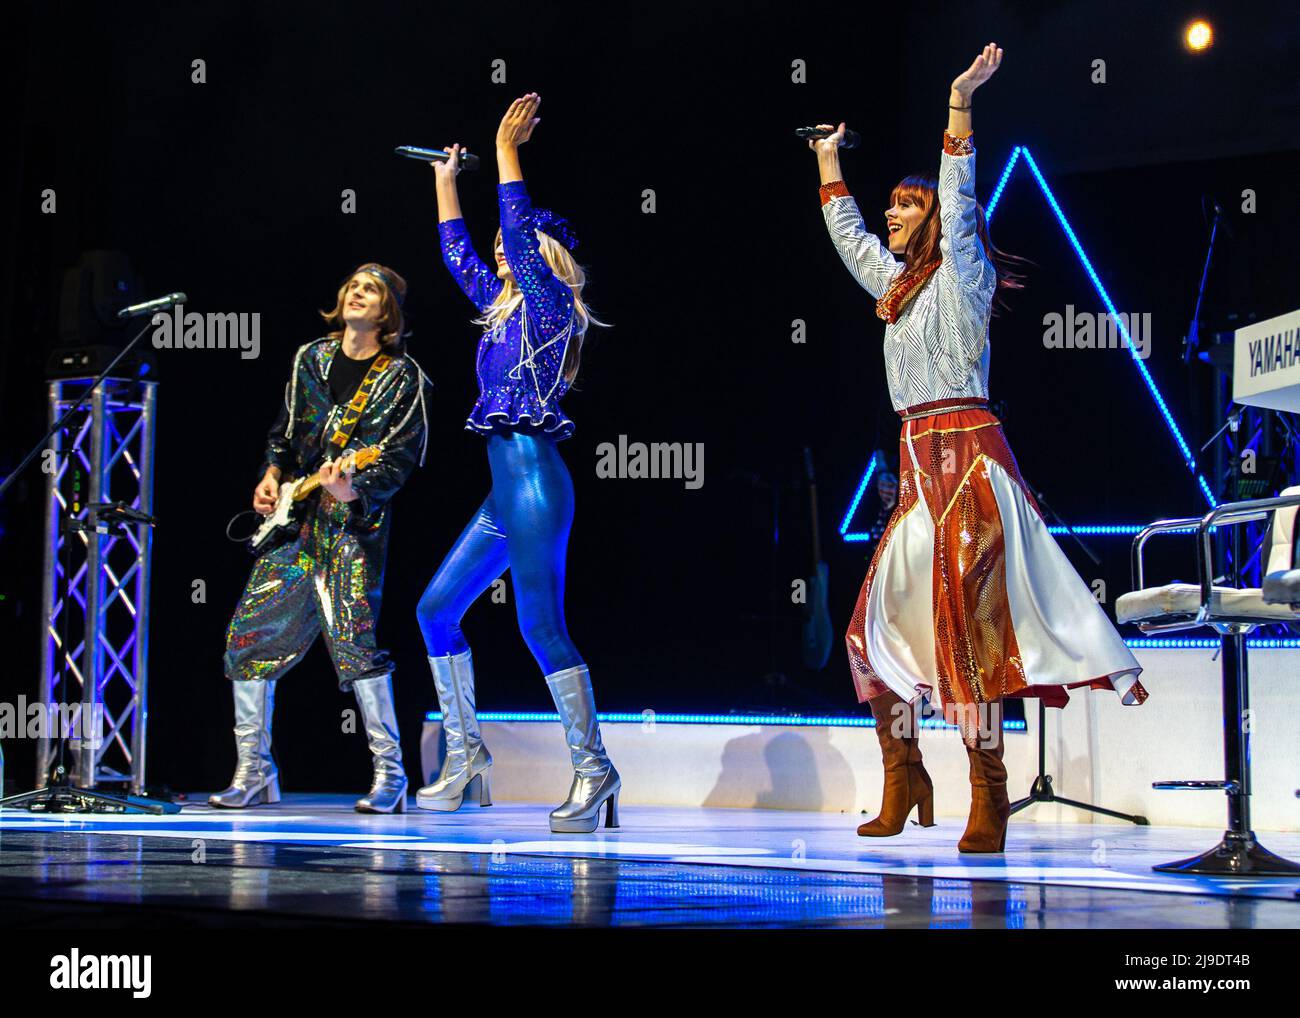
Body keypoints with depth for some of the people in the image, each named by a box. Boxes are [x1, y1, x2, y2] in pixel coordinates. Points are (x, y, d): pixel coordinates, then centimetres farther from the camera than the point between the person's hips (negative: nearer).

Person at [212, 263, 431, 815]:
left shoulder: (402, 375, -2)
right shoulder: (311, 358, 14)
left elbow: (402, 458, -8)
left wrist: (353, 489, -23)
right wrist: (272, 475, 6)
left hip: (355, 520, -6)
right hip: (294, 519, 6)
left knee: (353, 636, -18)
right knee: (249, 634, 1)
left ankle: (390, 774, -7)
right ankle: (254, 772, 12)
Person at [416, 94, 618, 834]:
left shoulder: (549, 306, -5)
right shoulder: (505, 307, 18)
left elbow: (520, 226, -14)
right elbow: (460, 256, 30)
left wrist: (507, 147, -8)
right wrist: (446, 183, 33)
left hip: (535, 481, -9)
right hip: (505, 489, 9)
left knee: (542, 626, -13)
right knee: (438, 608, 10)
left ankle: (593, 769, -10)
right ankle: (466, 754, 17)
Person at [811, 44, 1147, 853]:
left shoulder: (962, 274, 0)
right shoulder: (897, 283, 20)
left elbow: (958, 203, -15)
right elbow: (848, 234, 34)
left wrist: (959, 105, -21)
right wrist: (829, 159, 39)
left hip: (967, 454, -8)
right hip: (920, 461, 8)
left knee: (967, 609, -13)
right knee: (885, 610, 4)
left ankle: (989, 799, -13)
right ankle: (905, 782, 13)